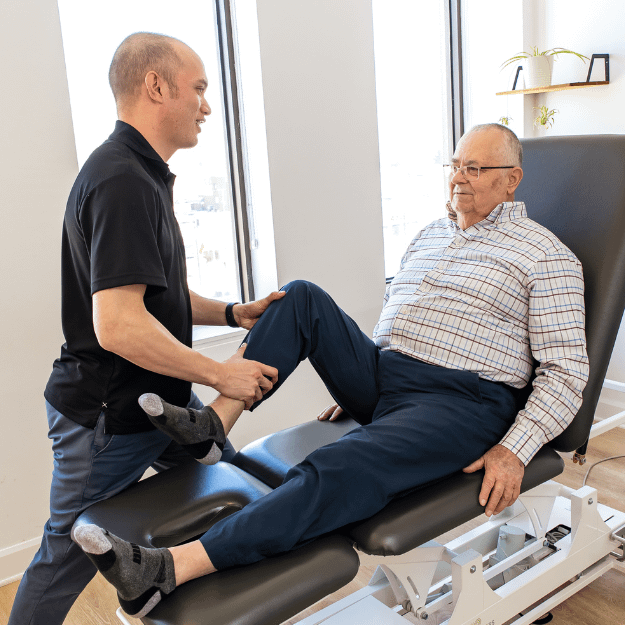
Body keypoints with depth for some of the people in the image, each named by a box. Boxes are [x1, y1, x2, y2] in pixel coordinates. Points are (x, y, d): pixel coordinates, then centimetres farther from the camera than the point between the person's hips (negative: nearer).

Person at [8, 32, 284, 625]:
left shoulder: (145, 175, 11)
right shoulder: (122, 182, -24)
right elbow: (118, 323, -32)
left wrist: (234, 313, 4)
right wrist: (219, 374, -22)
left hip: (162, 399, 10)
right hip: (107, 416, -10)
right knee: (68, 558, 8)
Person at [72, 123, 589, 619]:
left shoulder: (546, 256, 0)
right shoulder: (430, 235, 21)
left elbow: (567, 371, -5)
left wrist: (514, 450, -17)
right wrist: (356, 380, 20)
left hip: (460, 402, -7)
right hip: (379, 378, 7)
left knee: (339, 471, -33)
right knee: (302, 298, -8)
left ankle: (166, 572, -41)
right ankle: (211, 423, -15)